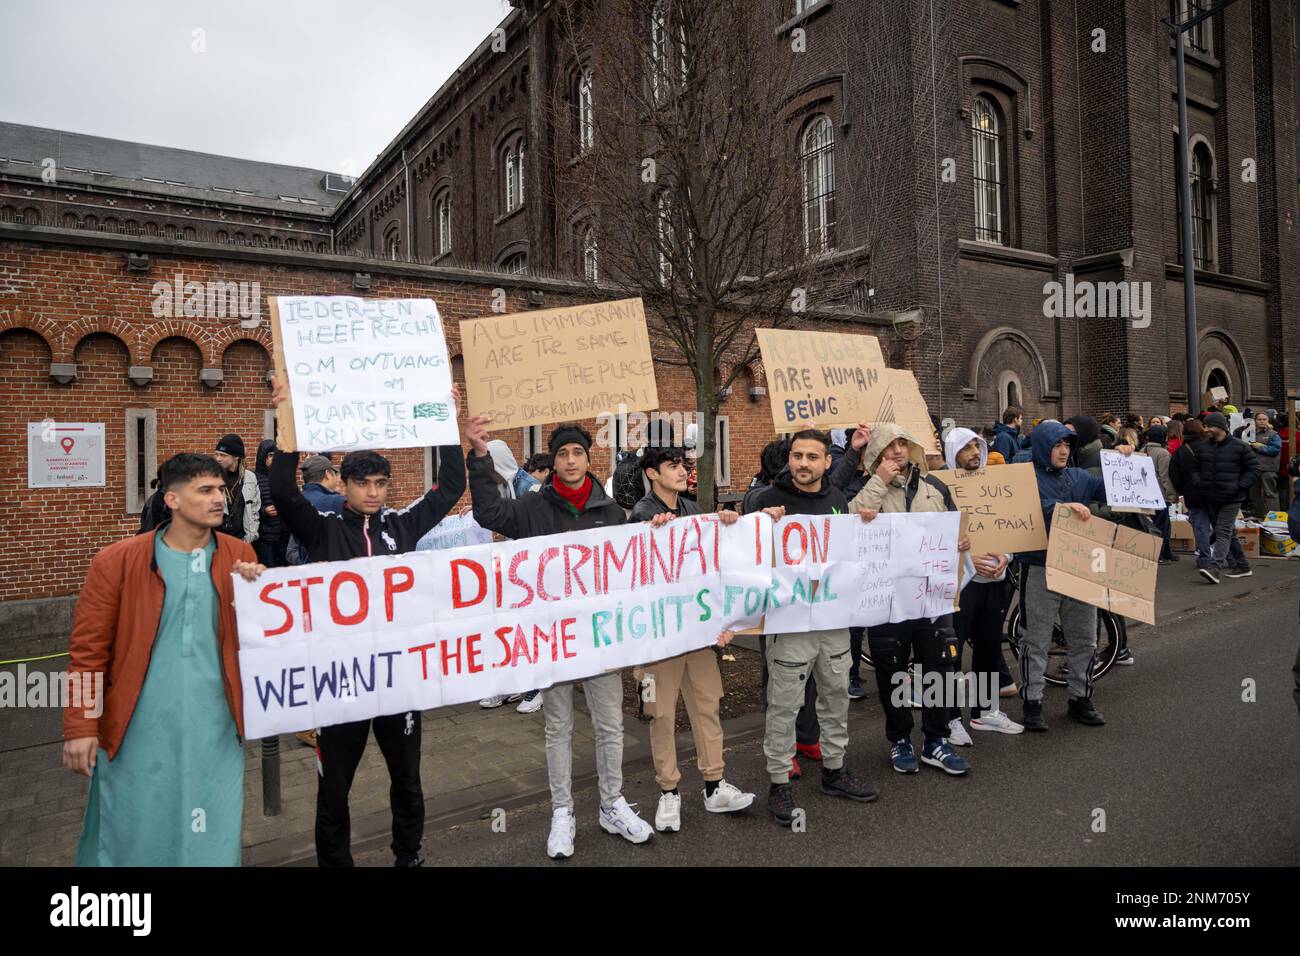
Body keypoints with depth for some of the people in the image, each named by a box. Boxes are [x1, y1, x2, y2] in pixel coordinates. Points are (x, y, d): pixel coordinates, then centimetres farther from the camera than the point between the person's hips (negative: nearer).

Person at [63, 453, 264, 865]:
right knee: (130, 835, 15)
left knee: (211, 836, 14)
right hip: (138, 730, -2)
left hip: (214, 729, 2)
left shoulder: (240, 556, 1)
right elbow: (88, 650, -4)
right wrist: (81, 726, -6)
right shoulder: (117, 562, -6)